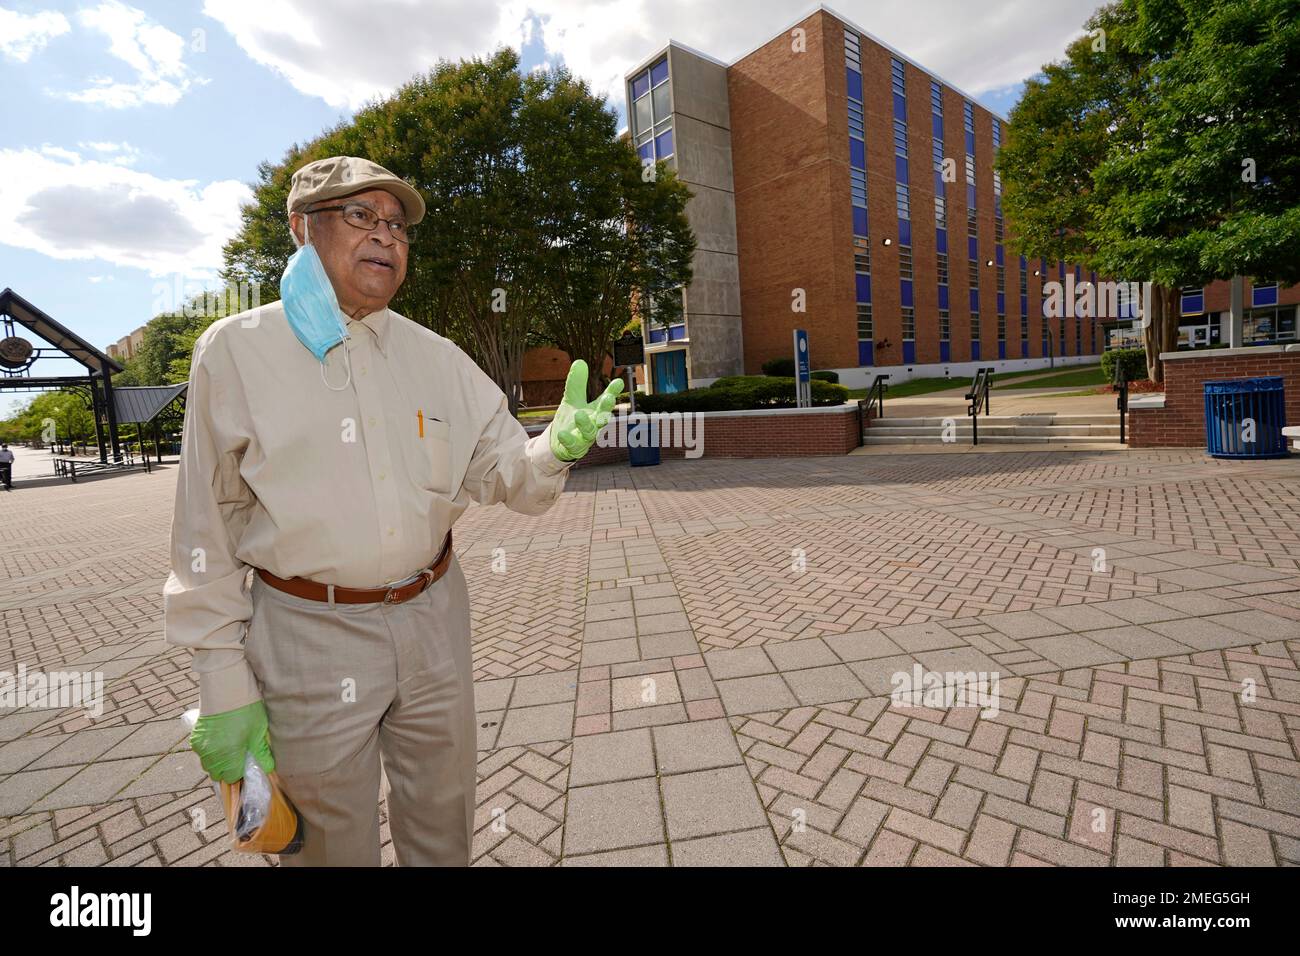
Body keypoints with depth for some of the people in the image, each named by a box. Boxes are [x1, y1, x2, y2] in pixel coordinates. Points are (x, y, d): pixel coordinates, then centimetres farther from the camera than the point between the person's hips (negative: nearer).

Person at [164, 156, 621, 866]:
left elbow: (504, 472, 1)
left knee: (443, 830, 21)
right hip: (309, 637, -2)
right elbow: (207, 532, -4)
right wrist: (224, 684, -5)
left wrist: (556, 447, -22)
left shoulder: (436, 356, 4)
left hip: (434, 622, 3)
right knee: (332, 840, 18)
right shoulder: (235, 350, -4)